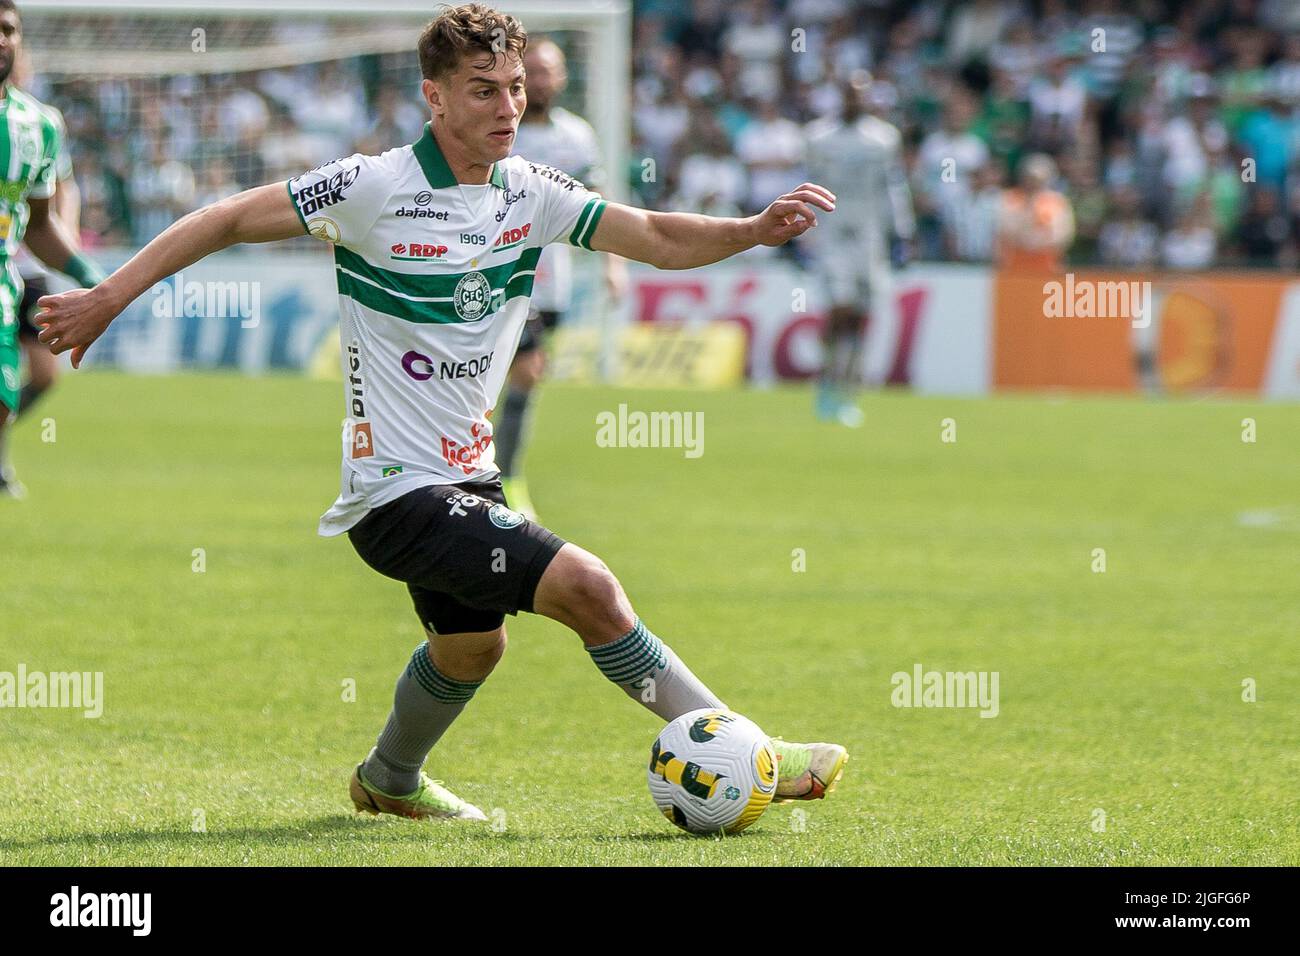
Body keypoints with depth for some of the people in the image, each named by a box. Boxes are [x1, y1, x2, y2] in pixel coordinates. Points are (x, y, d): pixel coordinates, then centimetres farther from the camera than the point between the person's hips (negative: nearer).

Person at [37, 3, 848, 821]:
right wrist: (110, 297, -11)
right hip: (399, 488, -9)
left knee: (472, 646, 28)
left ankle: (390, 781, 55)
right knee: (587, 586, -20)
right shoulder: (376, 187, -16)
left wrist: (754, 231, -21)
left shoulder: (531, 193, 2)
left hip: (468, 474, 9)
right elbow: (233, 220, -9)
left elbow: (656, 238, -3)